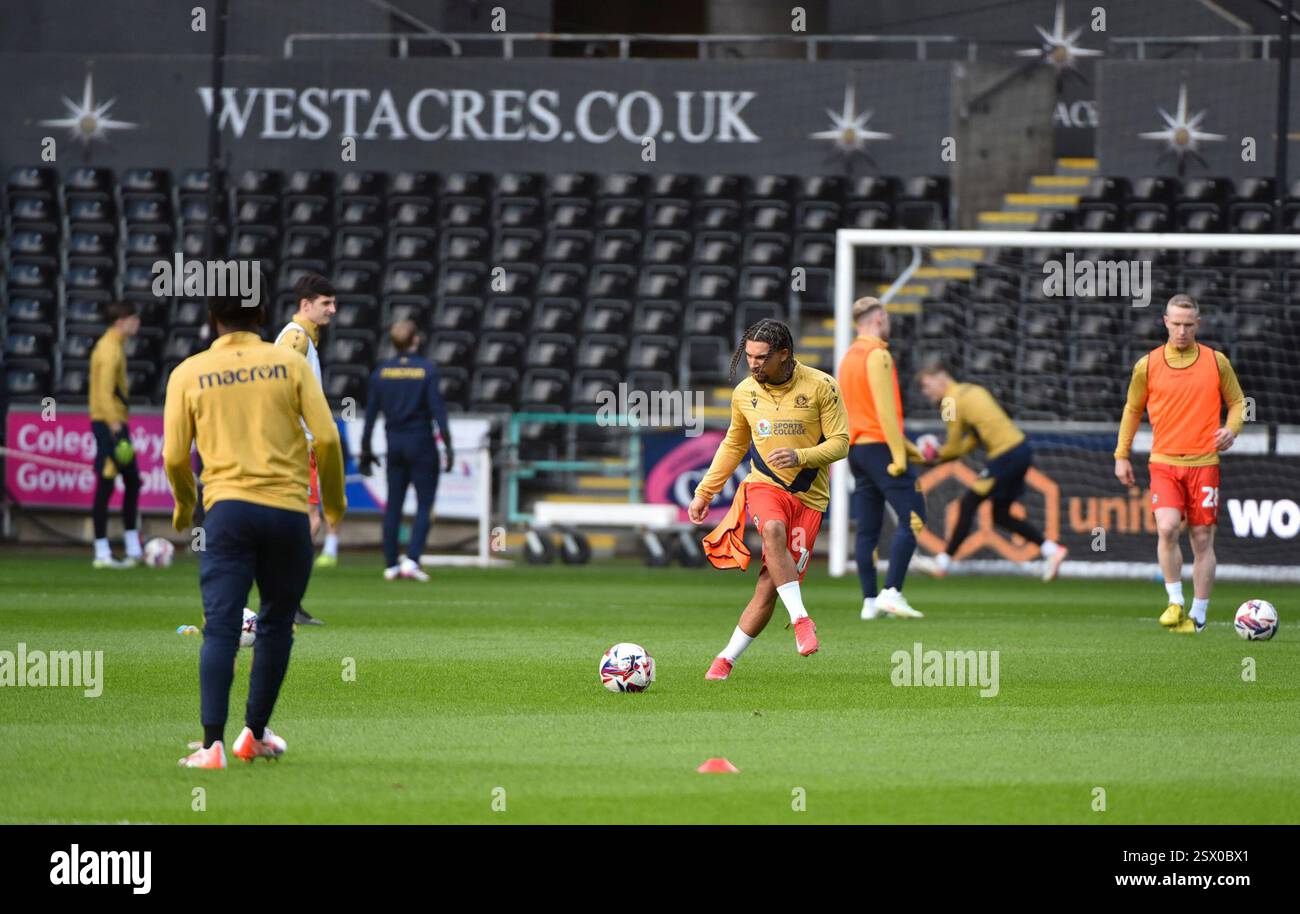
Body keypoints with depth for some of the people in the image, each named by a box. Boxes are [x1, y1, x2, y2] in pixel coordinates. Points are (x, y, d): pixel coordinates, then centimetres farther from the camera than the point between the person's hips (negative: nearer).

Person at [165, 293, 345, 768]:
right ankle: (255, 735, 25)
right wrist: (334, 501, 15)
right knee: (276, 626, 17)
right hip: (288, 510, 1)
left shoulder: (188, 373, 5)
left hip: (227, 510, 0)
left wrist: (184, 505, 23)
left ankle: (213, 743, -20)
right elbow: (327, 437, 0)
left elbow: (174, 456, 3)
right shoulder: (290, 364, 5)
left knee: (220, 628, -6)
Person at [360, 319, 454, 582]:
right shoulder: (426, 370, -9)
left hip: (394, 443, 4)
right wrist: (448, 447, -8)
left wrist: (366, 451, 12)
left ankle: (390, 565, 11)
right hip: (421, 442, -4)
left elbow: (371, 412, 4)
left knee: (393, 505, 10)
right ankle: (411, 560, -12)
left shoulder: (381, 371, 2)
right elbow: (437, 409, -12)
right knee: (424, 504, 2)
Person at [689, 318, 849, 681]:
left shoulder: (821, 387, -7)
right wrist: (704, 493, 18)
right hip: (763, 486, 1)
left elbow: (840, 443, -5)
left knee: (769, 587, -9)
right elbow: (733, 446, 20)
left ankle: (727, 659, 5)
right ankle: (801, 621, -39)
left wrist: (800, 456, -23)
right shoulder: (744, 393, 5)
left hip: (808, 494, -1)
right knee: (773, 530, -37)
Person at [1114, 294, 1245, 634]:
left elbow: (1237, 402, 13)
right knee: (1167, 527, -21)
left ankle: (1198, 616, 12)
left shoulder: (1216, 362, 4)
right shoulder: (1147, 365, 4)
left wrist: (1231, 429, -8)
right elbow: (1132, 410, 15)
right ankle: (1175, 602, -7)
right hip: (1163, 462, -1)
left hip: (1204, 463, 1)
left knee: (1202, 539, 2)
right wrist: (1122, 456, 12)